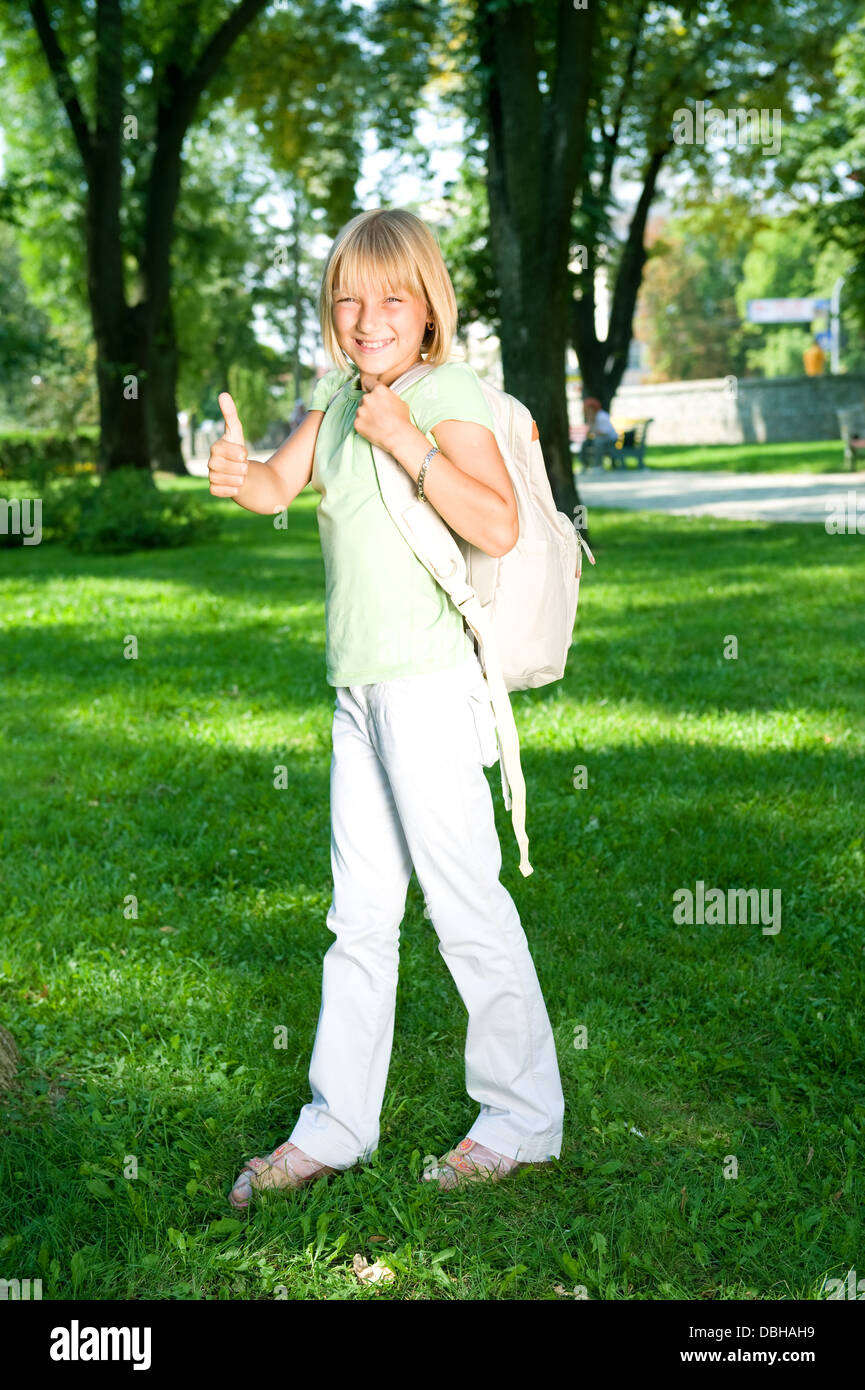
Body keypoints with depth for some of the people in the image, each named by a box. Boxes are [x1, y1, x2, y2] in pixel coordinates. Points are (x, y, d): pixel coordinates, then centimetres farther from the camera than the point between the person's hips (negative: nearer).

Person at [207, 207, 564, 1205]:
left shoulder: (449, 394, -9)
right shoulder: (338, 396, 15)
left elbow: (498, 527, -19)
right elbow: (278, 486, 8)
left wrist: (408, 444, -22)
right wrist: (239, 472, -13)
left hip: (430, 682, -8)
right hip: (360, 686, 8)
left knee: (464, 899, -2)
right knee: (359, 909, 12)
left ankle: (524, 1120, 13)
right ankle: (334, 1128, 22)